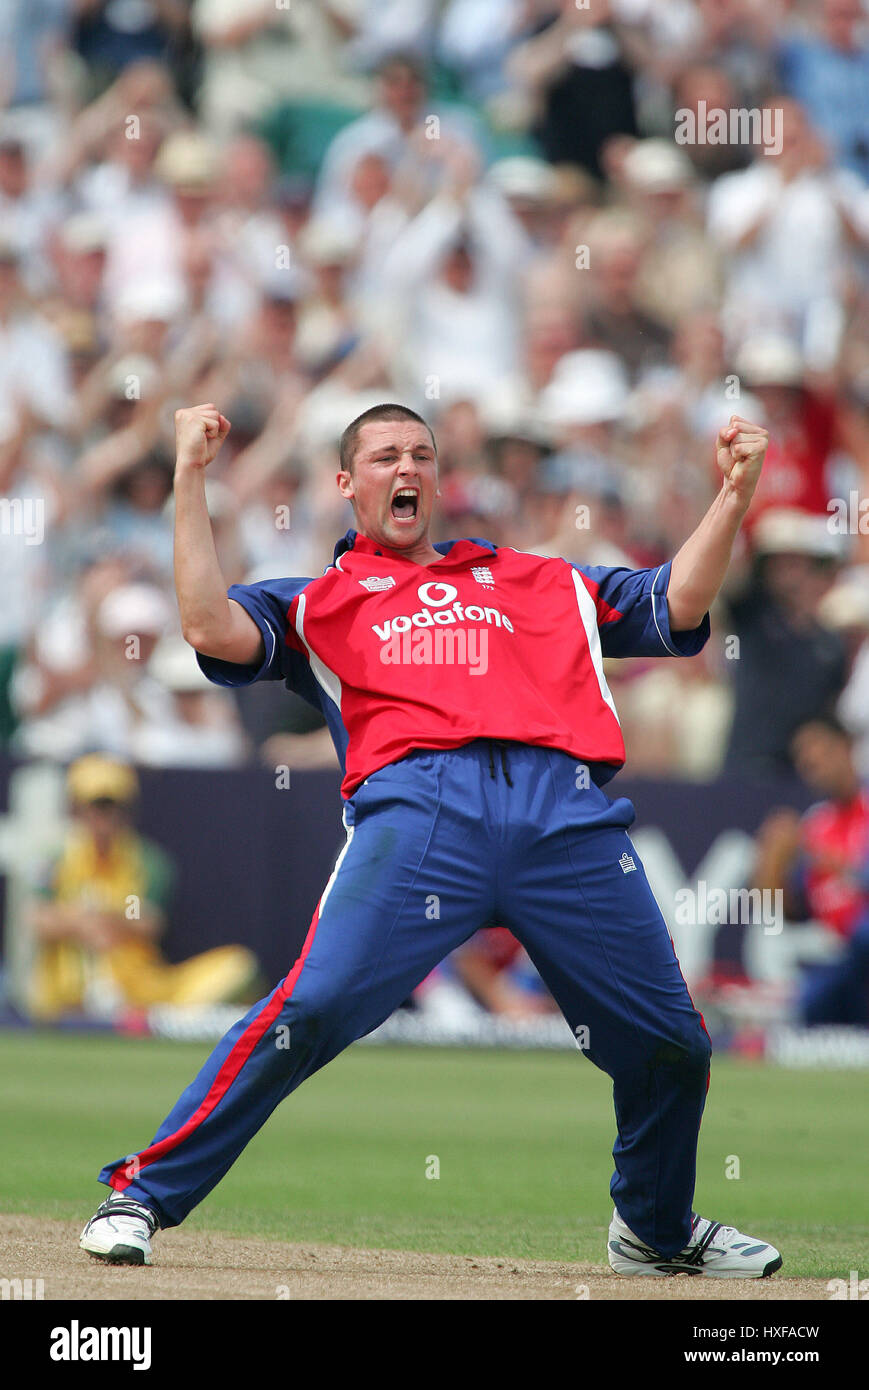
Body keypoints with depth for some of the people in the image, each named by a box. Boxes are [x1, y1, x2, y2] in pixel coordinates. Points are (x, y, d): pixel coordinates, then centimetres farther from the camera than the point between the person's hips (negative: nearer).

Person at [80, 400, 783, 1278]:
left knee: (670, 1041, 3)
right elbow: (211, 628, 6)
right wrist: (190, 479, 7)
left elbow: (680, 605, 28)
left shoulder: (542, 582, 32)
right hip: (419, 804, -3)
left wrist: (735, 492, 17)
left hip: (569, 809, 3)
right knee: (313, 1007, -21)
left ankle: (657, 1231, 29)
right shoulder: (315, 602, 25)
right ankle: (141, 1195, -12)